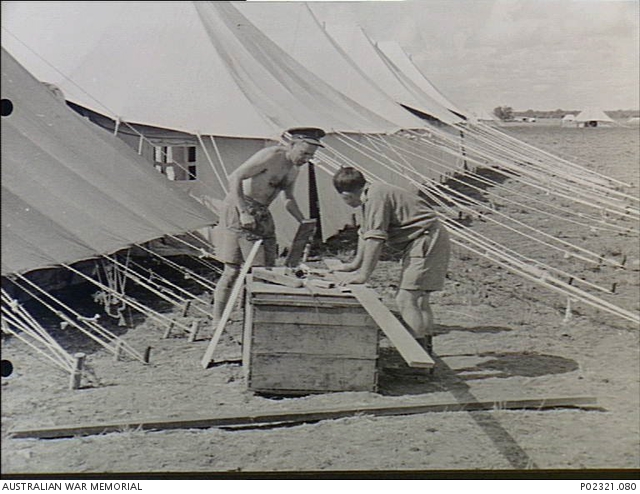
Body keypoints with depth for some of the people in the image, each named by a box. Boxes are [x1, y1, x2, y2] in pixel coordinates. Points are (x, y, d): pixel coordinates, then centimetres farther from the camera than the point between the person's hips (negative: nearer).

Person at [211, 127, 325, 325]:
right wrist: (243, 212, -28)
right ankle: (217, 322, -1)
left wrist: (303, 222, 5)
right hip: (238, 210, -9)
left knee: (267, 268, 3)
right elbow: (235, 178, -21)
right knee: (233, 270, -8)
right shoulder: (270, 156, -18)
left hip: (262, 214, 9)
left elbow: (288, 198, 20)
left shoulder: (294, 169, 9)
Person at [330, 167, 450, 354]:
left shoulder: (375, 197, -20)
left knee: (406, 298, -14)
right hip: (427, 242, 11)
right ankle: (426, 349, 28)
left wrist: (363, 275, -18)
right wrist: (355, 265, 25)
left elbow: (375, 238, -23)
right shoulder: (370, 197, 13)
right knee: (418, 298, 19)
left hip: (426, 241, -11)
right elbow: (365, 233, 21)